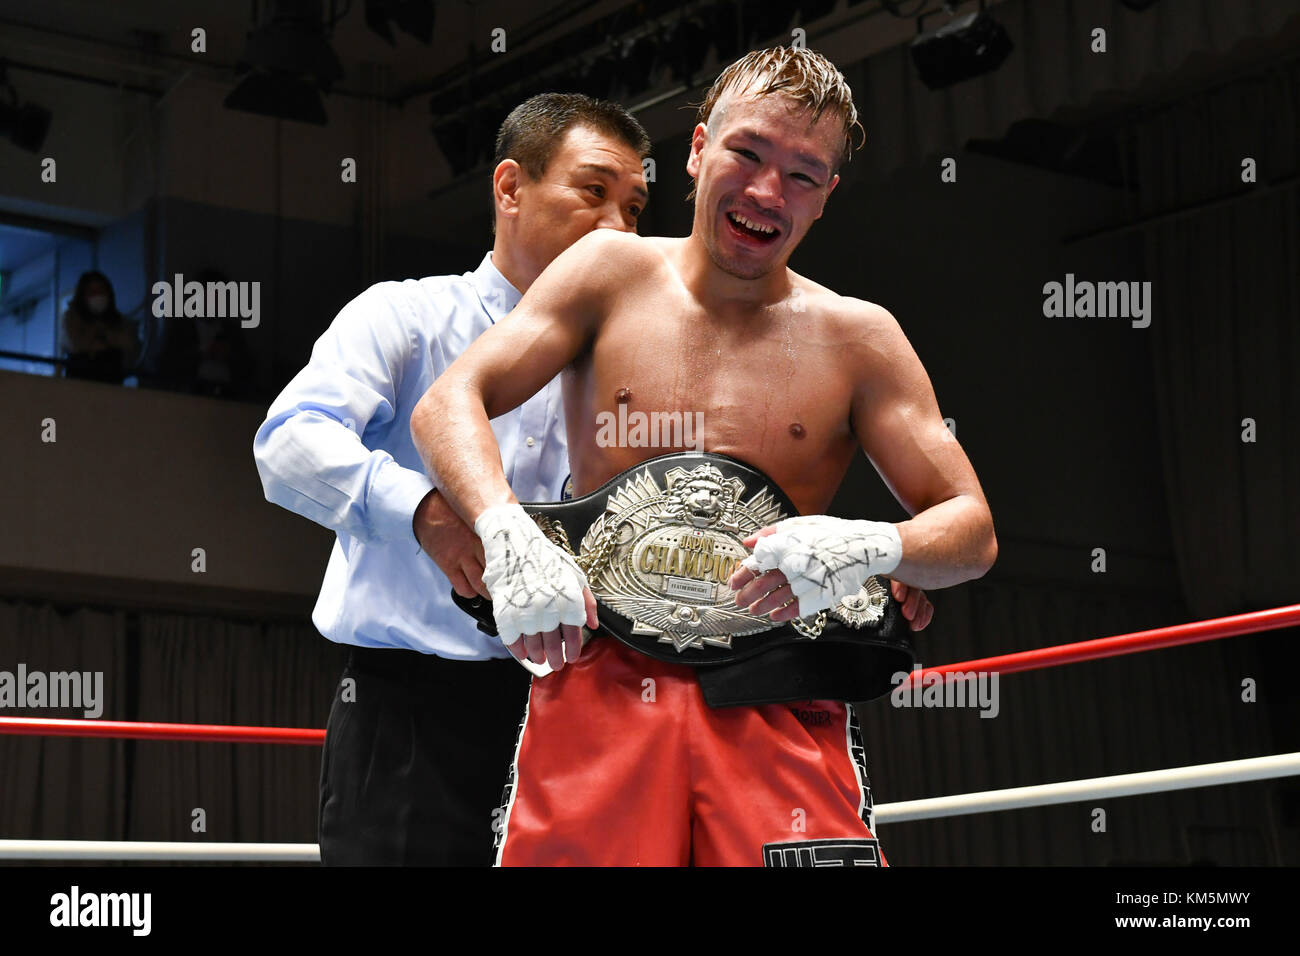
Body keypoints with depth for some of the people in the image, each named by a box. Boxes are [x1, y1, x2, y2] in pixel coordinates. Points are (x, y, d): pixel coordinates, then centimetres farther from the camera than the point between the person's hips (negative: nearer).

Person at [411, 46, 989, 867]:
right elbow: (449, 404, 3)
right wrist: (507, 532, -17)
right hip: (598, 681, 0)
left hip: (777, 709, 0)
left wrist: (870, 548, -16)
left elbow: (973, 530, 7)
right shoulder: (612, 273, 9)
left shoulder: (856, 339, 8)